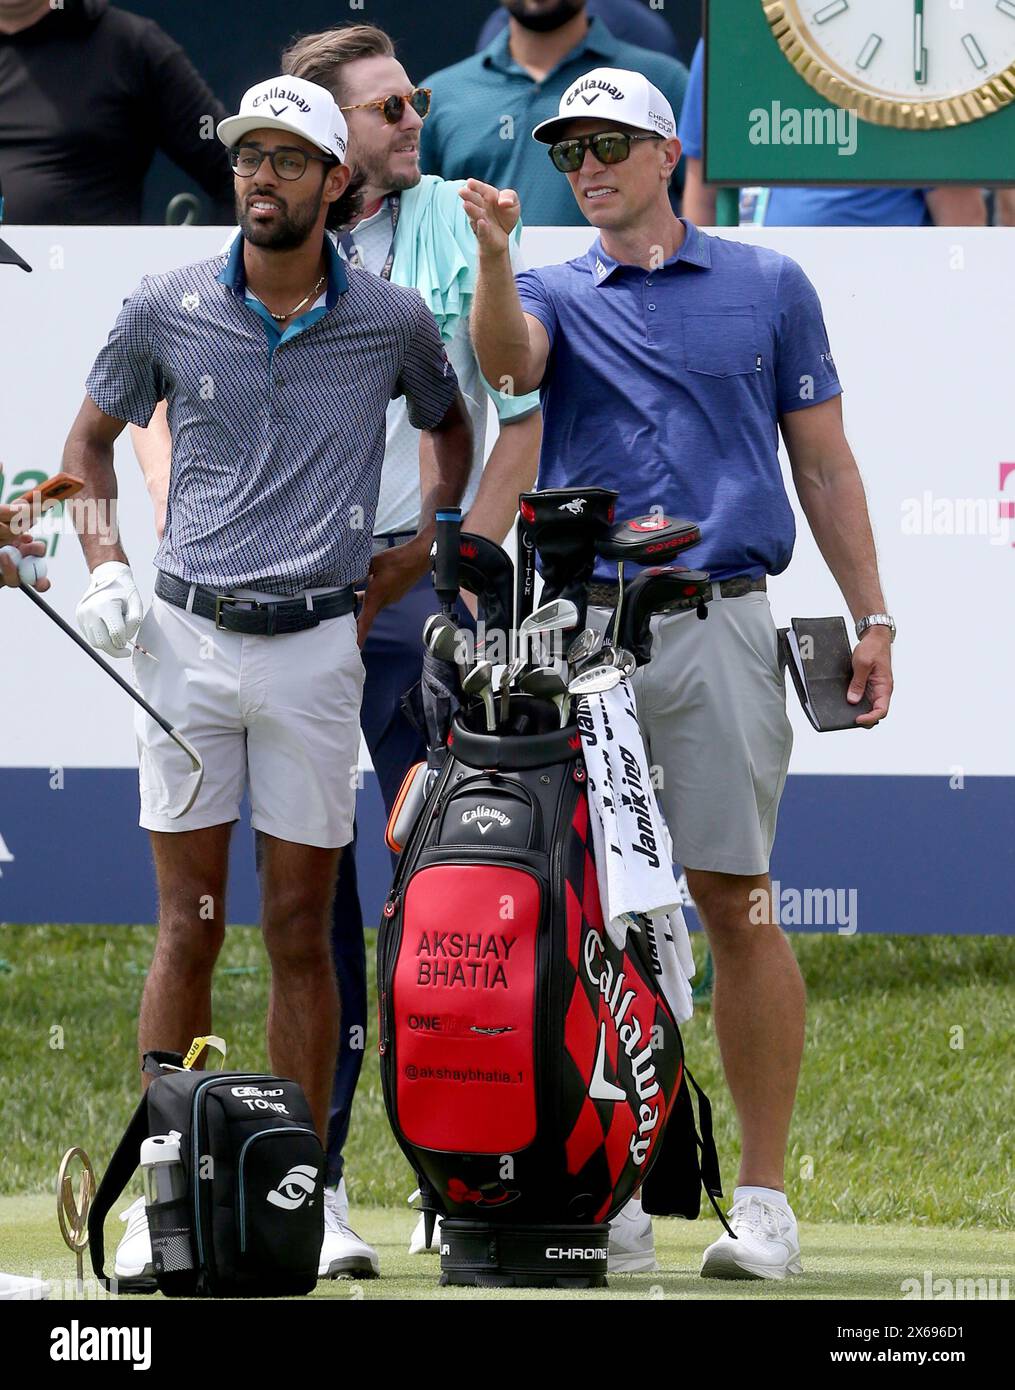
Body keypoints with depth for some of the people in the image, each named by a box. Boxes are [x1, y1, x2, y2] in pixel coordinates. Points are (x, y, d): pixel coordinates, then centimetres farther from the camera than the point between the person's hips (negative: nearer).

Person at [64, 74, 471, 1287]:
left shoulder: (391, 321, 1)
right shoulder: (168, 311, 1)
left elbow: (450, 426, 21)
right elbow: (93, 436, 16)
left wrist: (424, 549, 10)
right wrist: (103, 568, 3)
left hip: (317, 647, 0)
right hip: (184, 641, 0)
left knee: (300, 928, 3)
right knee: (188, 926, 1)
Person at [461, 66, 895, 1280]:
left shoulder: (767, 287, 12)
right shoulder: (557, 295, 12)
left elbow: (822, 459, 13)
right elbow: (507, 357, -12)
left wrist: (870, 616, 8)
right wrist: (493, 255, -30)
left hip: (718, 629, -1)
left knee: (736, 905, -4)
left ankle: (763, 1194, 0)